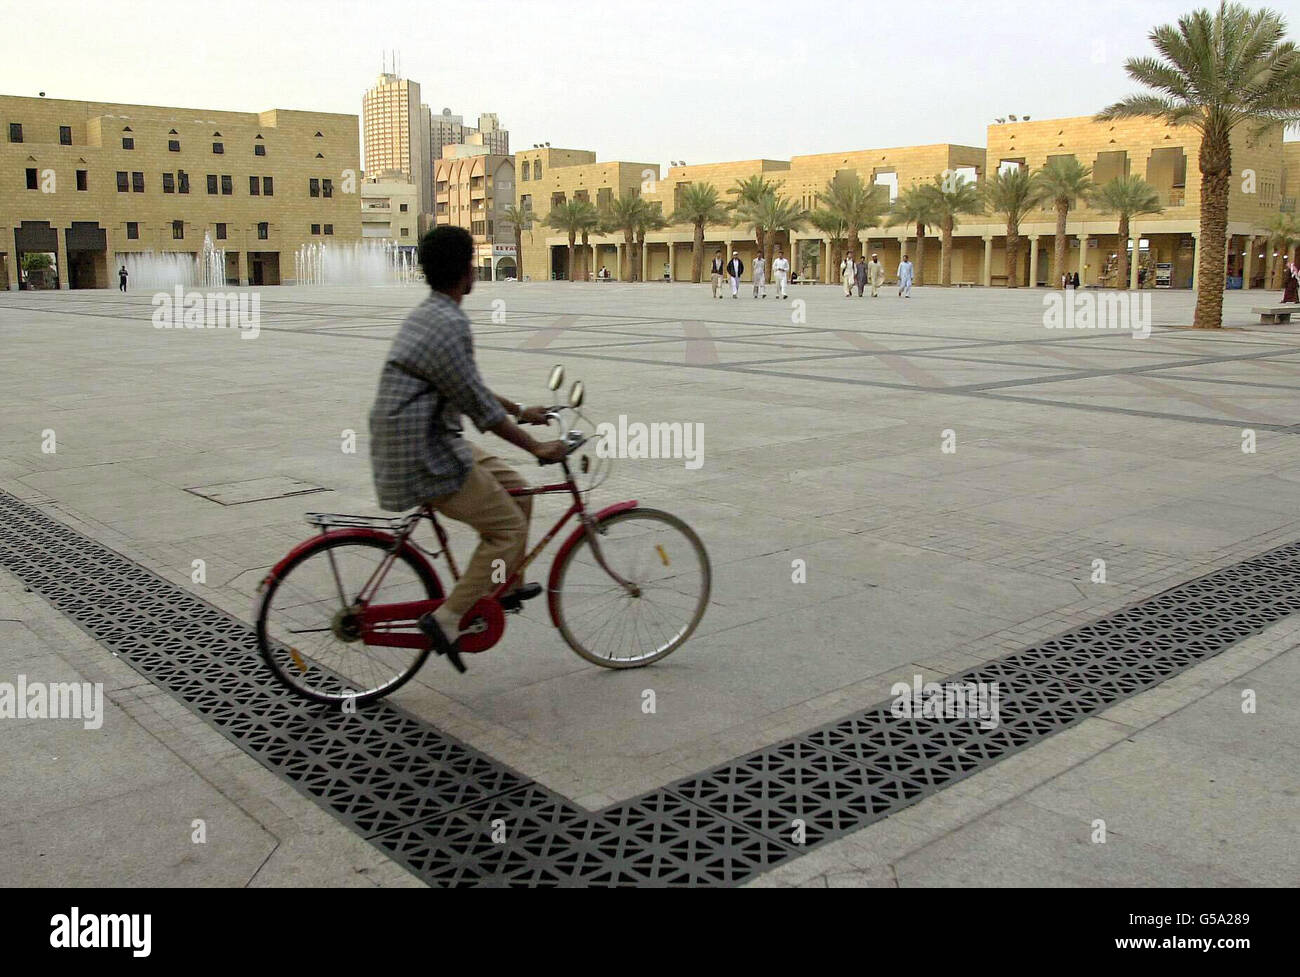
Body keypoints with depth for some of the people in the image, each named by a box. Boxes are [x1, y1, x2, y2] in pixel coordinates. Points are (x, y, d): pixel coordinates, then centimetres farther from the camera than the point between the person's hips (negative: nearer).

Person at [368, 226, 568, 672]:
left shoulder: (429, 314, 13)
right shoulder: (449, 324, -20)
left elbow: (467, 386, 24)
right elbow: (479, 406, -18)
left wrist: (520, 411, 31)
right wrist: (537, 447, -10)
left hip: (434, 440, 10)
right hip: (421, 456, -10)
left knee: (516, 489, 16)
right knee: (508, 527, -6)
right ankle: (446, 619, -3)